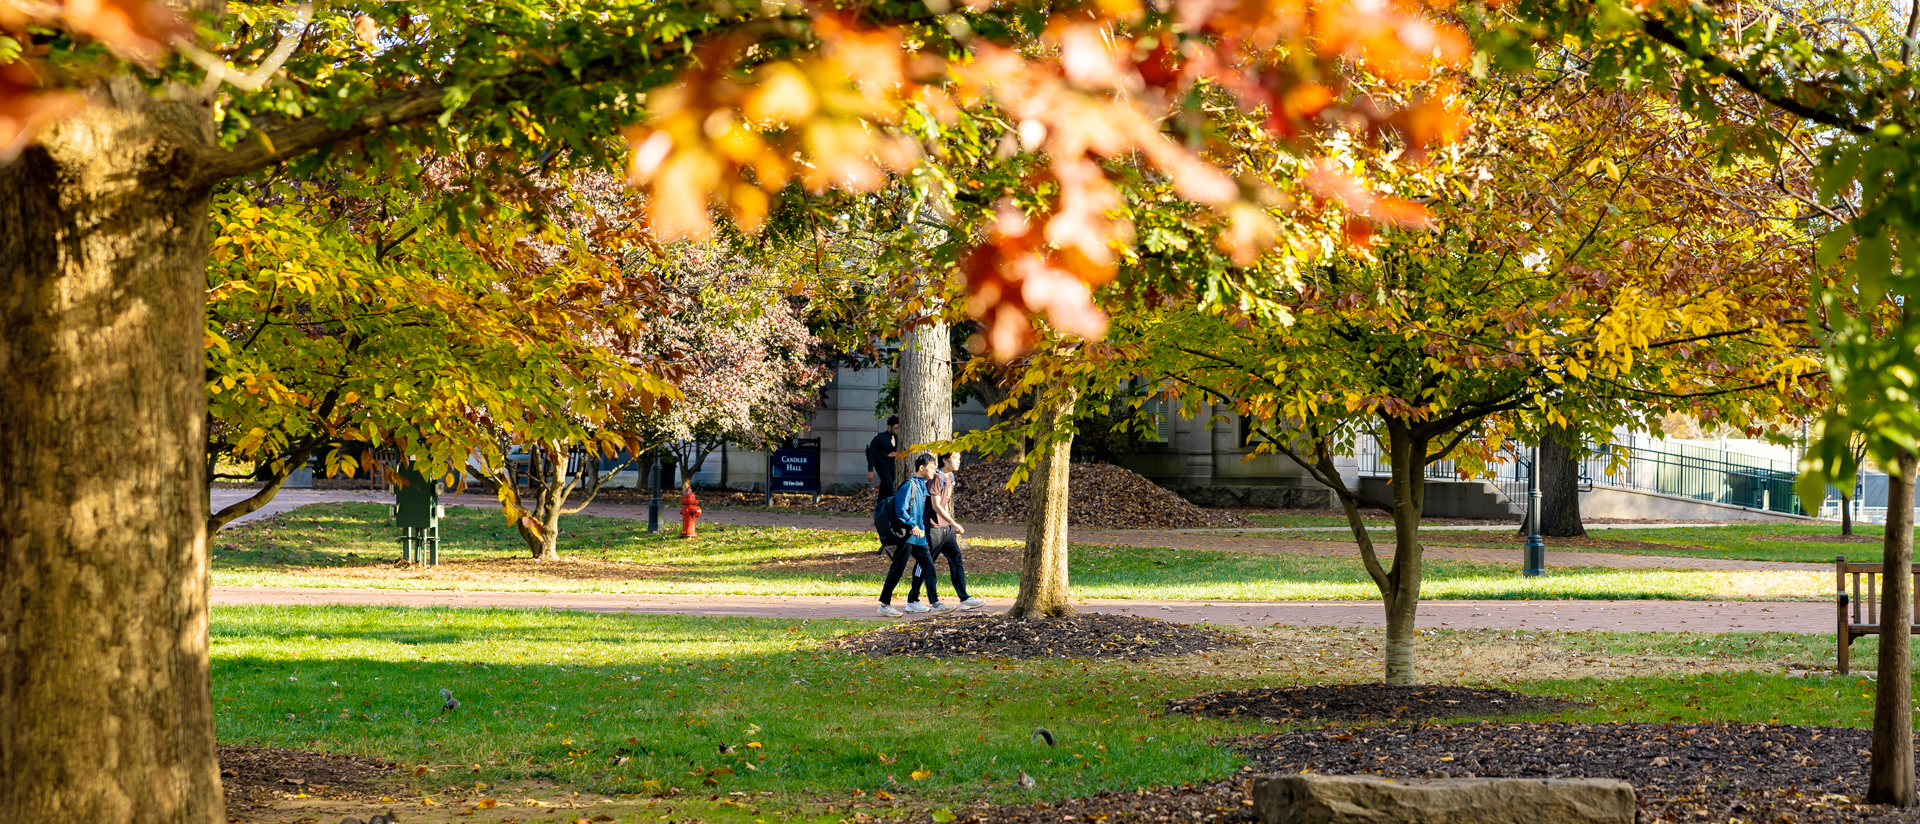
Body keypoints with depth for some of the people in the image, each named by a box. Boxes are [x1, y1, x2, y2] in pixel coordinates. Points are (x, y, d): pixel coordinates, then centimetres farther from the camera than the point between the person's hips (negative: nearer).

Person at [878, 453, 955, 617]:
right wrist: (912, 525, -19)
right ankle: (885, 604, 1)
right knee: (897, 570, -4)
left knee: (929, 566, 5)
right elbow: (901, 509, -16)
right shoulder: (910, 485, -12)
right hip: (906, 536, -9)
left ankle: (935, 603, 9)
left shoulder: (923, 486, 15)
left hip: (919, 536, 9)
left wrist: (922, 527, 13)